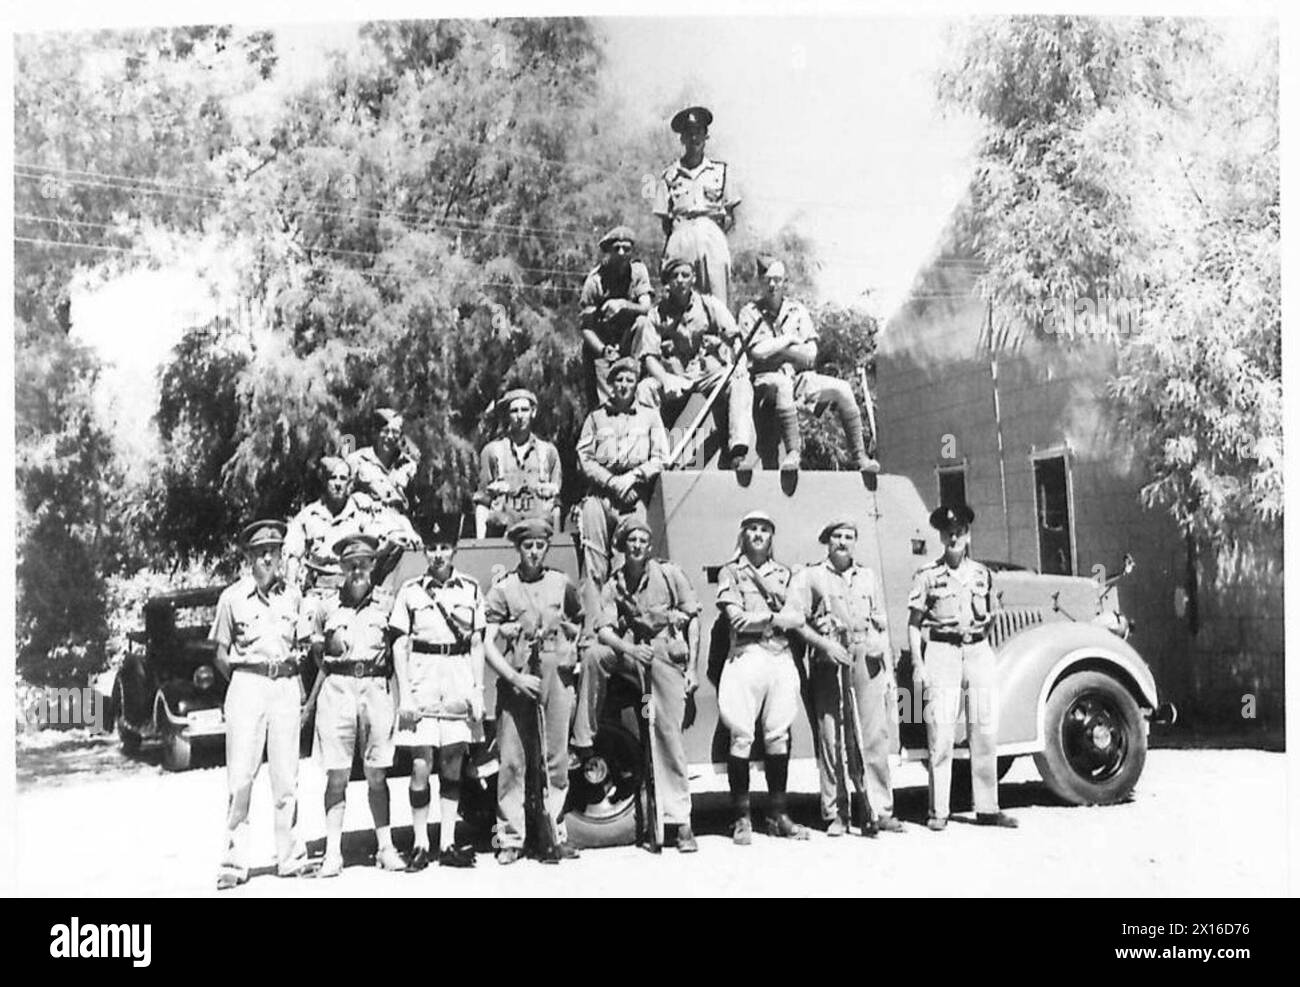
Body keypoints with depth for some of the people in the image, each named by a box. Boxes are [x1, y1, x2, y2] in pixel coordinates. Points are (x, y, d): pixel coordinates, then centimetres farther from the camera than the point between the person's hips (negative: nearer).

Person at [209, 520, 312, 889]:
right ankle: (234, 861, 0)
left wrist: (300, 688, 7)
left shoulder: (292, 595, 9)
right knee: (240, 776, -5)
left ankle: (290, 856, 11)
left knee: (286, 776, 3)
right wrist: (243, 680, 2)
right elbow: (221, 655, 9)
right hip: (247, 685, -2)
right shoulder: (232, 597, 3)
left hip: (286, 685, 2)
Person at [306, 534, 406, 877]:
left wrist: (398, 698, 2)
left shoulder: (386, 604, 5)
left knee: (377, 775, 4)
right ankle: (333, 853, 3)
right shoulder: (328, 608, 7)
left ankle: (386, 847, 13)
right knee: (337, 775, 0)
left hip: (375, 687, 0)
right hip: (336, 688, 0)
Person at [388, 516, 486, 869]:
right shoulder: (410, 591, 2)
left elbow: (477, 645, 10)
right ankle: (420, 844, 6)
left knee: (453, 764, 5)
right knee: (421, 764, -4)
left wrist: (478, 691, 3)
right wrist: (404, 696, -6)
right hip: (422, 676, -2)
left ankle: (448, 843, 12)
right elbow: (399, 645, 1)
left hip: (459, 675, 2)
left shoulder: (470, 589, 7)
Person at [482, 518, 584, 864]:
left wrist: (569, 629, 1)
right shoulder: (502, 589, 2)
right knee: (512, 761, -2)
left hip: (557, 677, 2)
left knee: (556, 759, 3)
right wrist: (516, 678, -11)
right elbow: (489, 646, -2)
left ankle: (556, 833, 12)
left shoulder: (562, 585, 9)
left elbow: (581, 630, 23)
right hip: (515, 680, -2)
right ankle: (510, 838, 5)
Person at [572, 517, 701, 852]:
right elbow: (604, 631, -4)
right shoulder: (613, 586, 6)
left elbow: (693, 620, 2)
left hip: (667, 656, -2)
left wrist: (693, 668, -4)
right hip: (631, 654, 2)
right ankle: (583, 743, -16)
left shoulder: (669, 574, 1)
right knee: (593, 656, -26)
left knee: (668, 734, -8)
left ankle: (681, 822, 0)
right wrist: (629, 649, -24)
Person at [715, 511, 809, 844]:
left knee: (779, 735, 3)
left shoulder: (783, 572, 18)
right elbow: (736, 618, -6)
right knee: (741, 735, -6)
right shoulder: (729, 572, 8)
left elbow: (797, 618, 8)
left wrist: (760, 617, -5)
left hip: (782, 657, 3)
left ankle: (778, 814, 11)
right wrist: (778, 617, -5)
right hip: (745, 655, -3)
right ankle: (742, 817, -1)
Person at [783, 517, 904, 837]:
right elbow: (794, 619, -2)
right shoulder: (809, 576, 6)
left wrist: (889, 671, 12)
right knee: (831, 741, -3)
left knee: (875, 737, -2)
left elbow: (881, 623, 22)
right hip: (829, 664, -3)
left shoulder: (868, 576, 20)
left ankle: (881, 810, 0)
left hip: (868, 662, 3)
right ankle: (835, 814, 3)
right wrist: (825, 644, -13)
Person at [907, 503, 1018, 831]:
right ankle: (938, 811, -1)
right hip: (941, 652, -4)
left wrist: (980, 627, 3)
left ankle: (987, 808, 13)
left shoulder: (982, 573, 12)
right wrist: (918, 664, -6)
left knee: (985, 733, 4)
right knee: (940, 734, -6)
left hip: (978, 651, 4)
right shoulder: (927, 575, 1)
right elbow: (913, 624, 1)